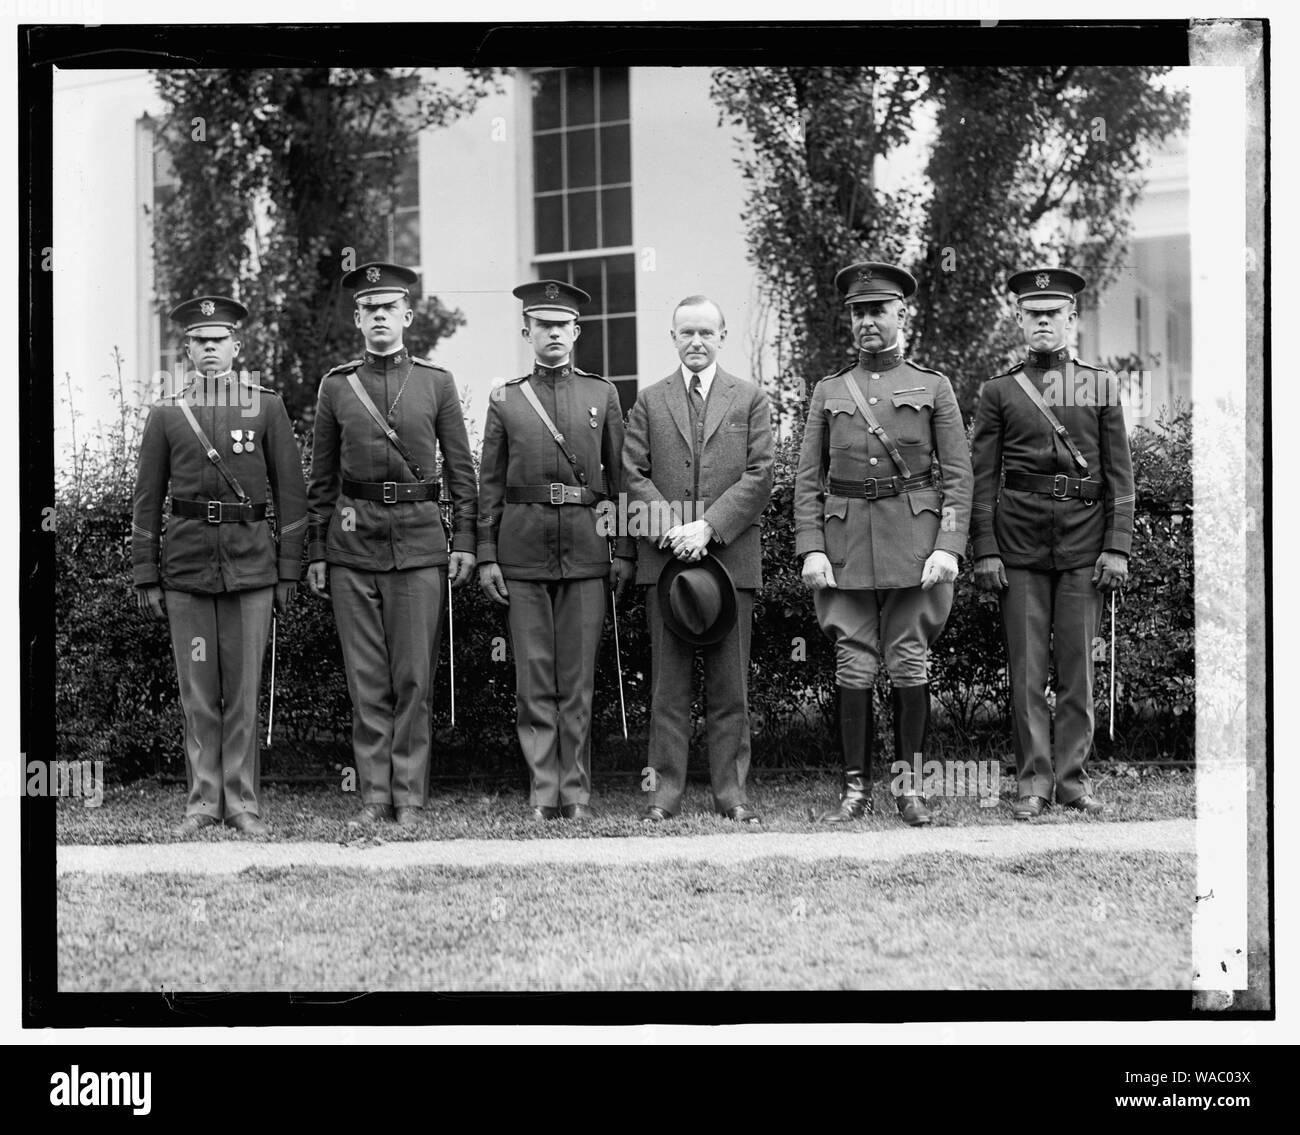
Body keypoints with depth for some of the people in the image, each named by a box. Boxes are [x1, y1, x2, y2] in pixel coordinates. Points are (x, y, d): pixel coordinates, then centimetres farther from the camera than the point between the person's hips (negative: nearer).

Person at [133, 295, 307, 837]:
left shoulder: (267, 407, 4)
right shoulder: (166, 413, 7)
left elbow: (290, 492, 5)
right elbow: (147, 500, 8)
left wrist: (289, 570, 0)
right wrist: (145, 577, 3)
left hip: (250, 560, -1)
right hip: (186, 561, 1)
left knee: (244, 689, 2)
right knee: (197, 690, 5)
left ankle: (242, 802, 9)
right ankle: (203, 801, 12)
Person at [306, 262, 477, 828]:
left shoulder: (437, 383, 6)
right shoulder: (336, 385, 8)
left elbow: (461, 468, 8)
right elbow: (322, 478, 10)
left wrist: (465, 541, 0)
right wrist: (315, 552, 7)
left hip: (420, 538, -1)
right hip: (352, 541, 1)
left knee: (414, 677, -1)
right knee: (366, 678, 3)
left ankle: (410, 797, 6)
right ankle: (373, 796, 9)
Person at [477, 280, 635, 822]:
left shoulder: (603, 394, 10)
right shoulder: (505, 399, 9)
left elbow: (619, 476, 9)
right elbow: (490, 484, 8)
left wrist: (624, 550, 3)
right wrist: (486, 556, 2)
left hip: (586, 546, 0)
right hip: (523, 547, 0)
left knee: (579, 677, 1)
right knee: (533, 676, 0)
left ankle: (577, 793, 6)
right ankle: (544, 793, 5)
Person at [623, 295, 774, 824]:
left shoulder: (750, 399, 9)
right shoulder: (648, 402, 12)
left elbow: (759, 476, 0)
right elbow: (633, 475, 4)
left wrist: (708, 527, -12)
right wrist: (670, 529, -11)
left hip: (732, 554, -1)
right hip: (663, 557, 1)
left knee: (730, 680, 1)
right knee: (667, 680, 2)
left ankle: (730, 789, 7)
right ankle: (665, 788, 6)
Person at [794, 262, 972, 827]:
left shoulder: (933, 386, 7)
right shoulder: (828, 391, 12)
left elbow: (958, 475, 3)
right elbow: (807, 478, 9)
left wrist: (949, 546, -8)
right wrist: (810, 548, -2)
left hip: (915, 538, -1)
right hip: (846, 541, 1)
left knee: (910, 664, 0)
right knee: (853, 665, 0)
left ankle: (908, 781, 11)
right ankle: (855, 787, 5)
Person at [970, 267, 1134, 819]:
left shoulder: (1101, 386, 9)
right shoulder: (998, 391, 7)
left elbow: (1120, 474, 6)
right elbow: (982, 477, 4)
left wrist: (1117, 547, -2)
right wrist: (984, 551, -3)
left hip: (1084, 541, 0)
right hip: (1020, 544, 0)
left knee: (1078, 664, 3)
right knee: (1027, 667, 1)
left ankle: (1072, 775, 10)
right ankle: (1034, 780, 6)